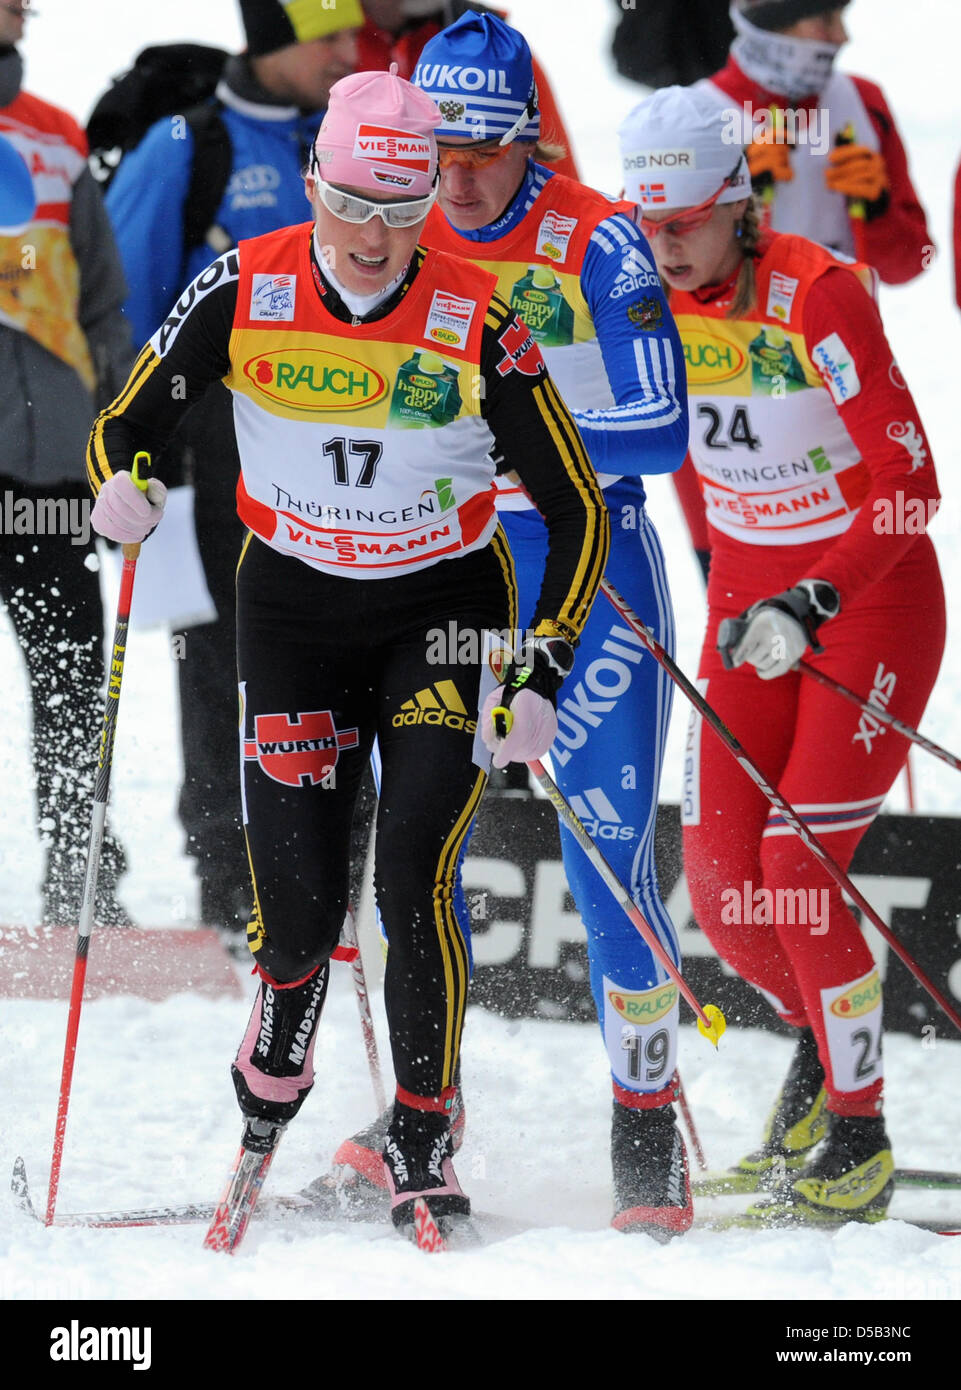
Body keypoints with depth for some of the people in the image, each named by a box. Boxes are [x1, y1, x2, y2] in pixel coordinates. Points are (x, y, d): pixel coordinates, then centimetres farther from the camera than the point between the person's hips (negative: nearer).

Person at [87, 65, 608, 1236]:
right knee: (299, 894, -5)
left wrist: (540, 677, -18)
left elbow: (576, 511, -11)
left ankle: (422, 1140, -1)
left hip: (444, 611, -1)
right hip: (295, 609, 1)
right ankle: (279, 1049, 31)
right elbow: (123, 426, -1)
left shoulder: (476, 324, -17)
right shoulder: (243, 294, -13)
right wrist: (121, 489, -25)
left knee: (416, 877, -15)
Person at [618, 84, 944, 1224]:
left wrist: (813, 604, -28)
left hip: (872, 593, -6)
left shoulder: (818, 292, -20)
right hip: (751, 592, 6)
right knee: (721, 876, -2)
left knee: (798, 870, -13)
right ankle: (816, 1037, 27)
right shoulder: (655, 303, -4)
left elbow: (907, 481, -22)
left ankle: (859, 1139, 0)